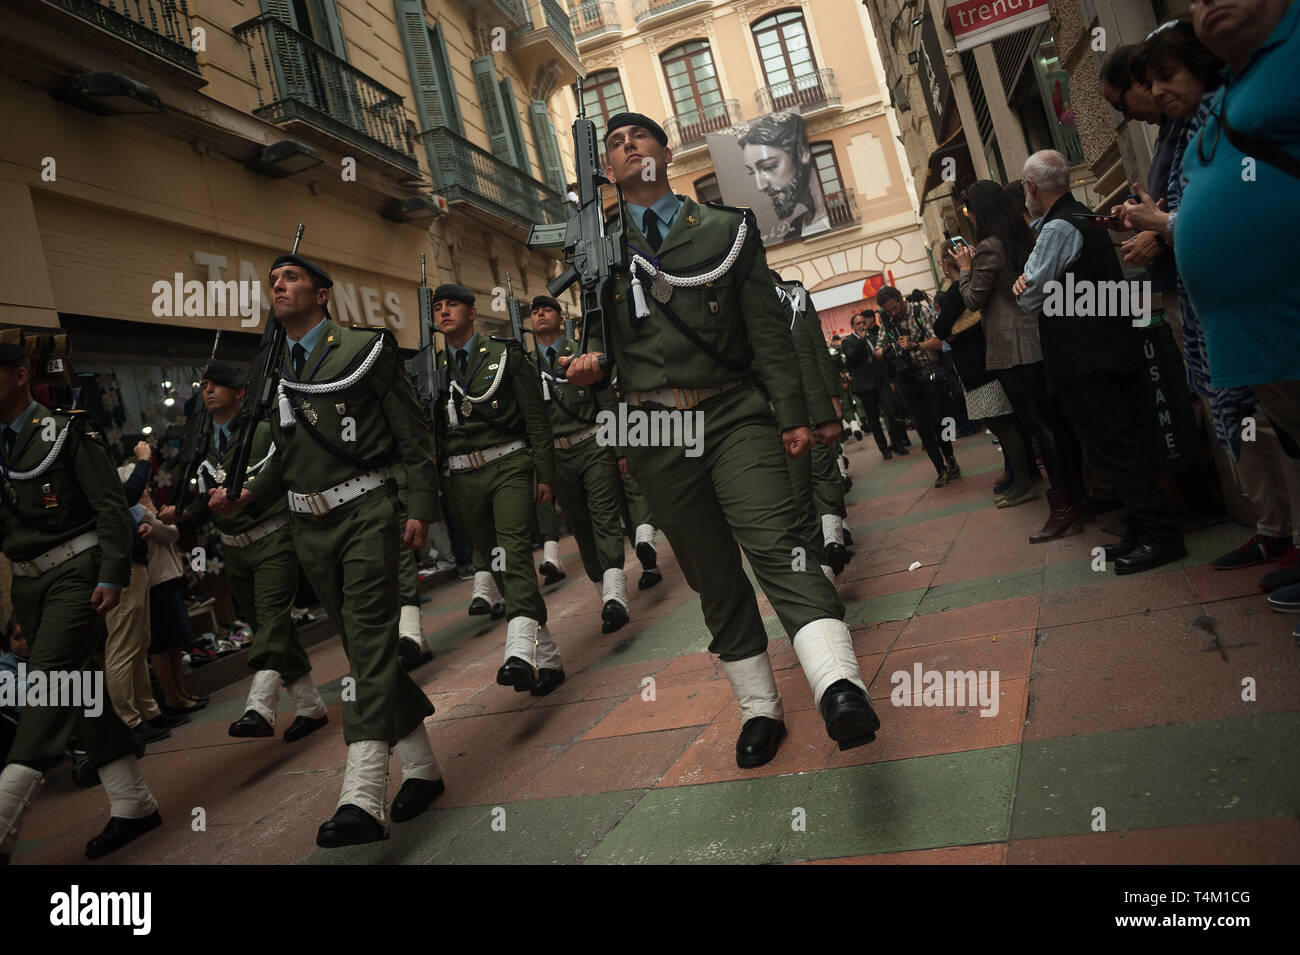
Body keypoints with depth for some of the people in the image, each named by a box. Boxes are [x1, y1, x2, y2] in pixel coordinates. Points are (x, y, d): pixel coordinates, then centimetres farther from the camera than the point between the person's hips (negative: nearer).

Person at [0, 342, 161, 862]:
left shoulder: (67, 429, -4)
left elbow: (111, 507, -9)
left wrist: (112, 577, -16)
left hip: (76, 571, -7)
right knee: (79, 689, 9)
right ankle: (133, 804, 17)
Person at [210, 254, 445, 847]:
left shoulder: (366, 349, -1)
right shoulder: (271, 371, 15)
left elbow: (413, 435, -4)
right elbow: (284, 456, 20)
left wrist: (420, 509, -11)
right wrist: (244, 496, 4)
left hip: (364, 512, -6)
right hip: (309, 525, 6)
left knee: (370, 640, -14)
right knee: (364, 648, 10)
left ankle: (362, 798, -19)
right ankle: (421, 768, 22)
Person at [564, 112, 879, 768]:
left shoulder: (726, 229, 12)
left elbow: (768, 326, 8)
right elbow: (598, 330, 18)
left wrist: (792, 412, 0)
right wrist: (590, 360, -7)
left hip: (732, 412, -1)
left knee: (774, 542, -21)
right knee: (711, 573, 7)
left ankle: (839, 687, -32)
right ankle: (759, 709, 18)